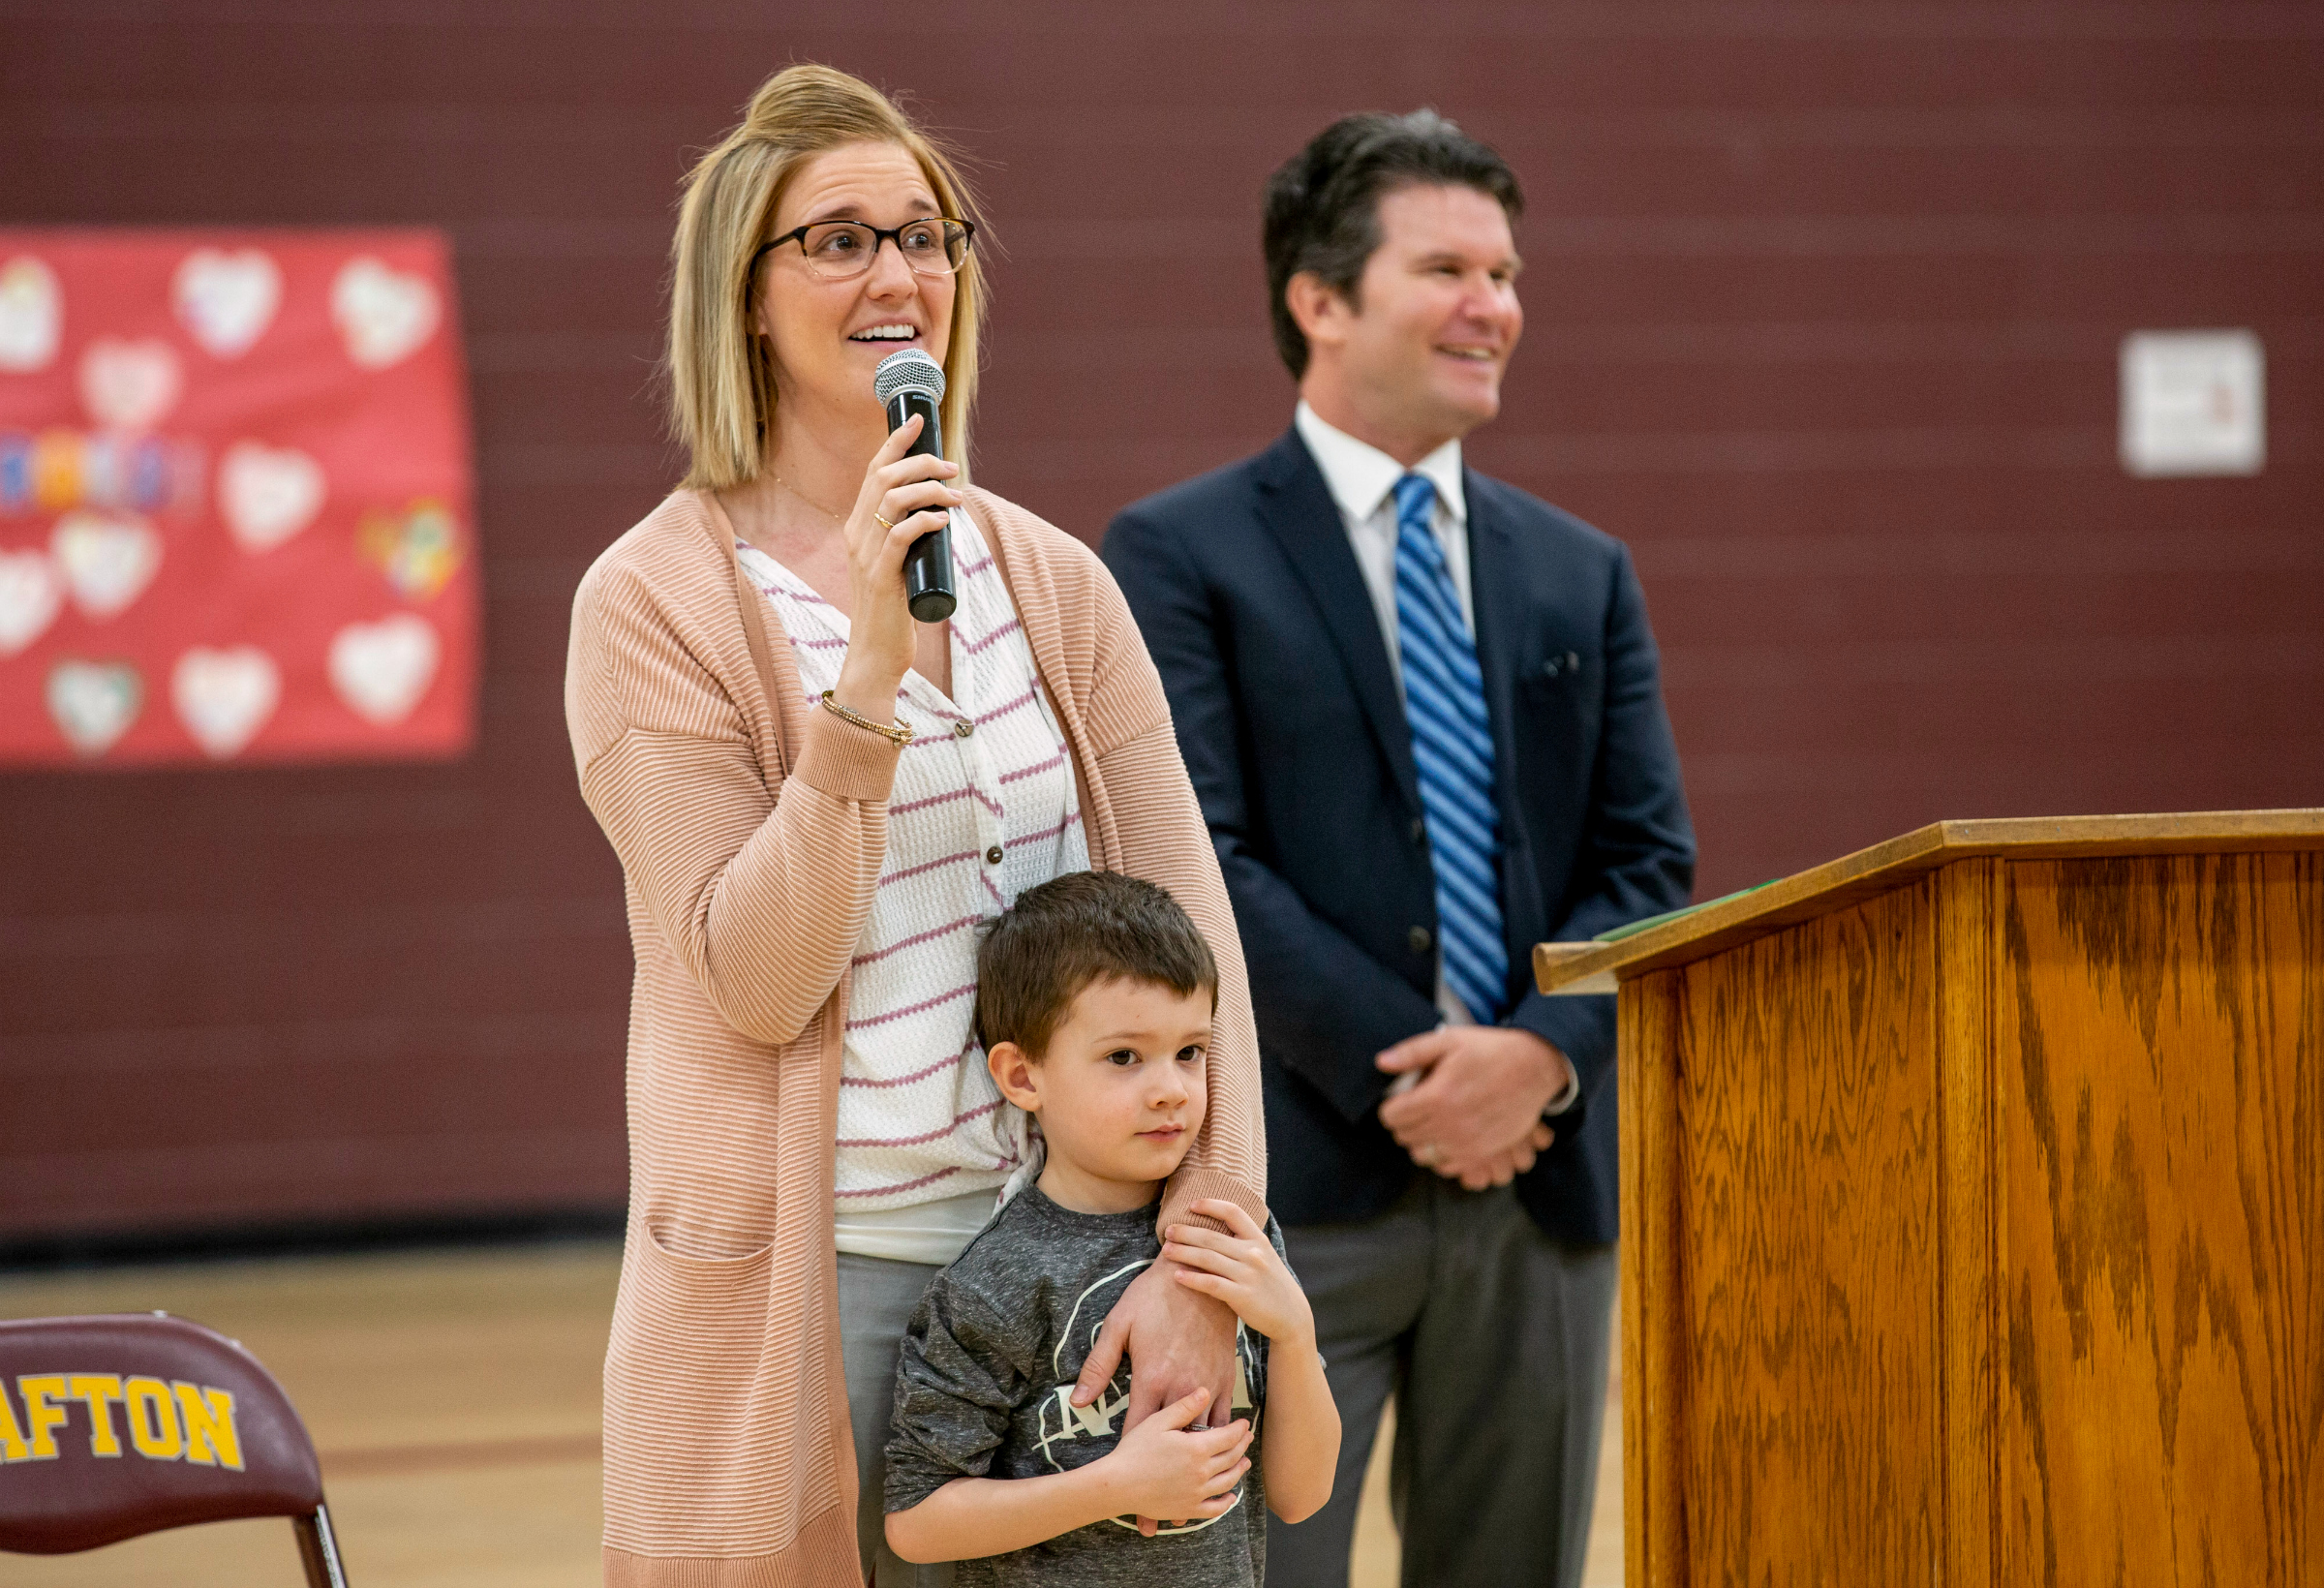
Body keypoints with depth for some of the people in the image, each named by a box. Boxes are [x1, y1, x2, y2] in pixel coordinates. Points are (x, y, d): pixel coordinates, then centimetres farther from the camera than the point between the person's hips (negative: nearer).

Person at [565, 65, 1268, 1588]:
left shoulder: (1052, 580, 6)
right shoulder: (654, 604, -6)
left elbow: (1183, 922, 1)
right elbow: (753, 981, -14)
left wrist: (1204, 1246, -10)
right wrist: (869, 673, -22)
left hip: (1053, 1246, 4)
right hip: (800, 1275, -4)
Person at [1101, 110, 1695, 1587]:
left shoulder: (1582, 572, 15)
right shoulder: (1179, 556, 0)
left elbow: (1650, 856, 7)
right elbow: (1197, 861, -9)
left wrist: (1541, 1051, -12)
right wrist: (1410, 1078, -15)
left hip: (1540, 1187, 5)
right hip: (1292, 1189, -5)